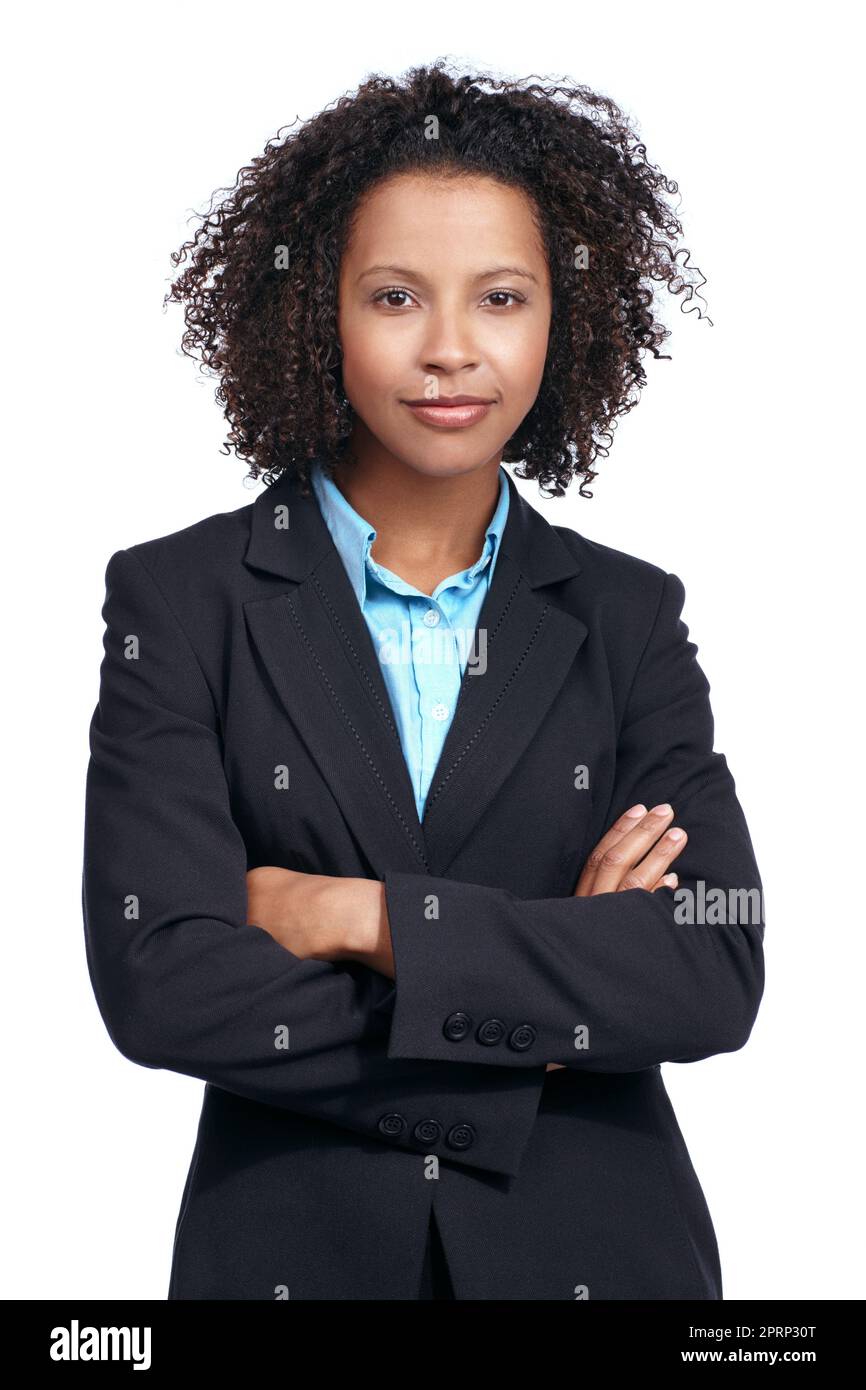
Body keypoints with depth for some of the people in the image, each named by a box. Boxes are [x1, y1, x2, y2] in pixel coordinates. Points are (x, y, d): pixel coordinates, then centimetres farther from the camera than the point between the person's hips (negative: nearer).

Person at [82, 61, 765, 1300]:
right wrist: (548, 973, -15)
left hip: (596, 1245, 2)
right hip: (291, 1244, -1)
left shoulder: (627, 616, -1)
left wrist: (363, 916, -17)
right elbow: (159, 984, -16)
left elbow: (718, 976, -11)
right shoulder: (181, 598, -6)